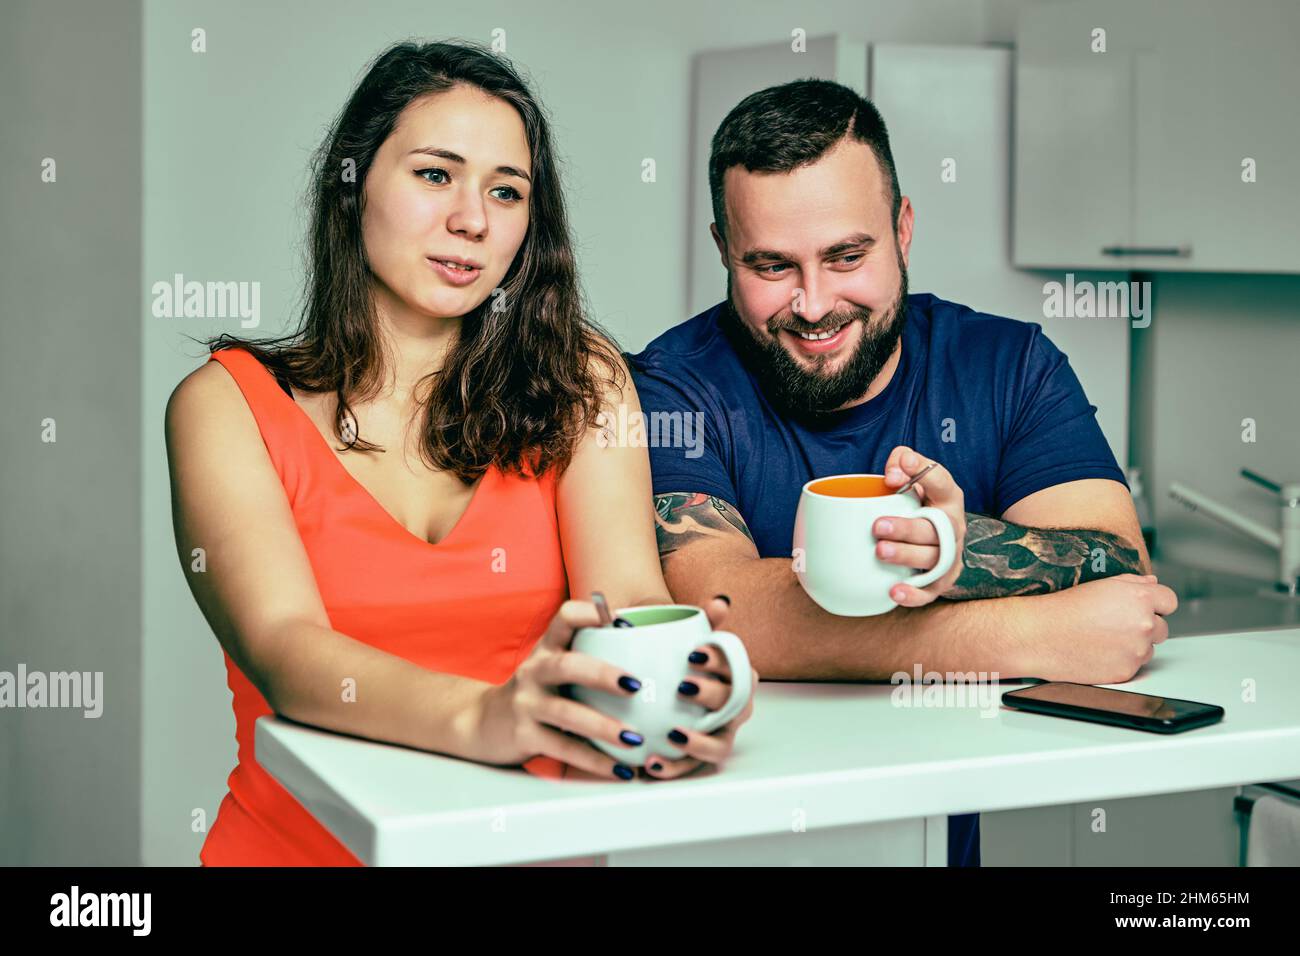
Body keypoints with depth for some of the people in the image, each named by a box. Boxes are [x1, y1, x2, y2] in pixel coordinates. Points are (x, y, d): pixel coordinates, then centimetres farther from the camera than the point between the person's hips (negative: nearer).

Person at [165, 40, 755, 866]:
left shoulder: (578, 379, 8)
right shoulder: (229, 403, 1)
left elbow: (629, 590, -6)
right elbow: (282, 646, -13)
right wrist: (481, 716, -31)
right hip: (299, 843, -2)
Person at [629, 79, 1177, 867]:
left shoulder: (1010, 365, 4)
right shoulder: (673, 392, -4)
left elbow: (1126, 586, -8)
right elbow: (723, 612, -20)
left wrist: (963, 549, -29)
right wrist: (1042, 638, -20)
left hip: (953, 826, 4)